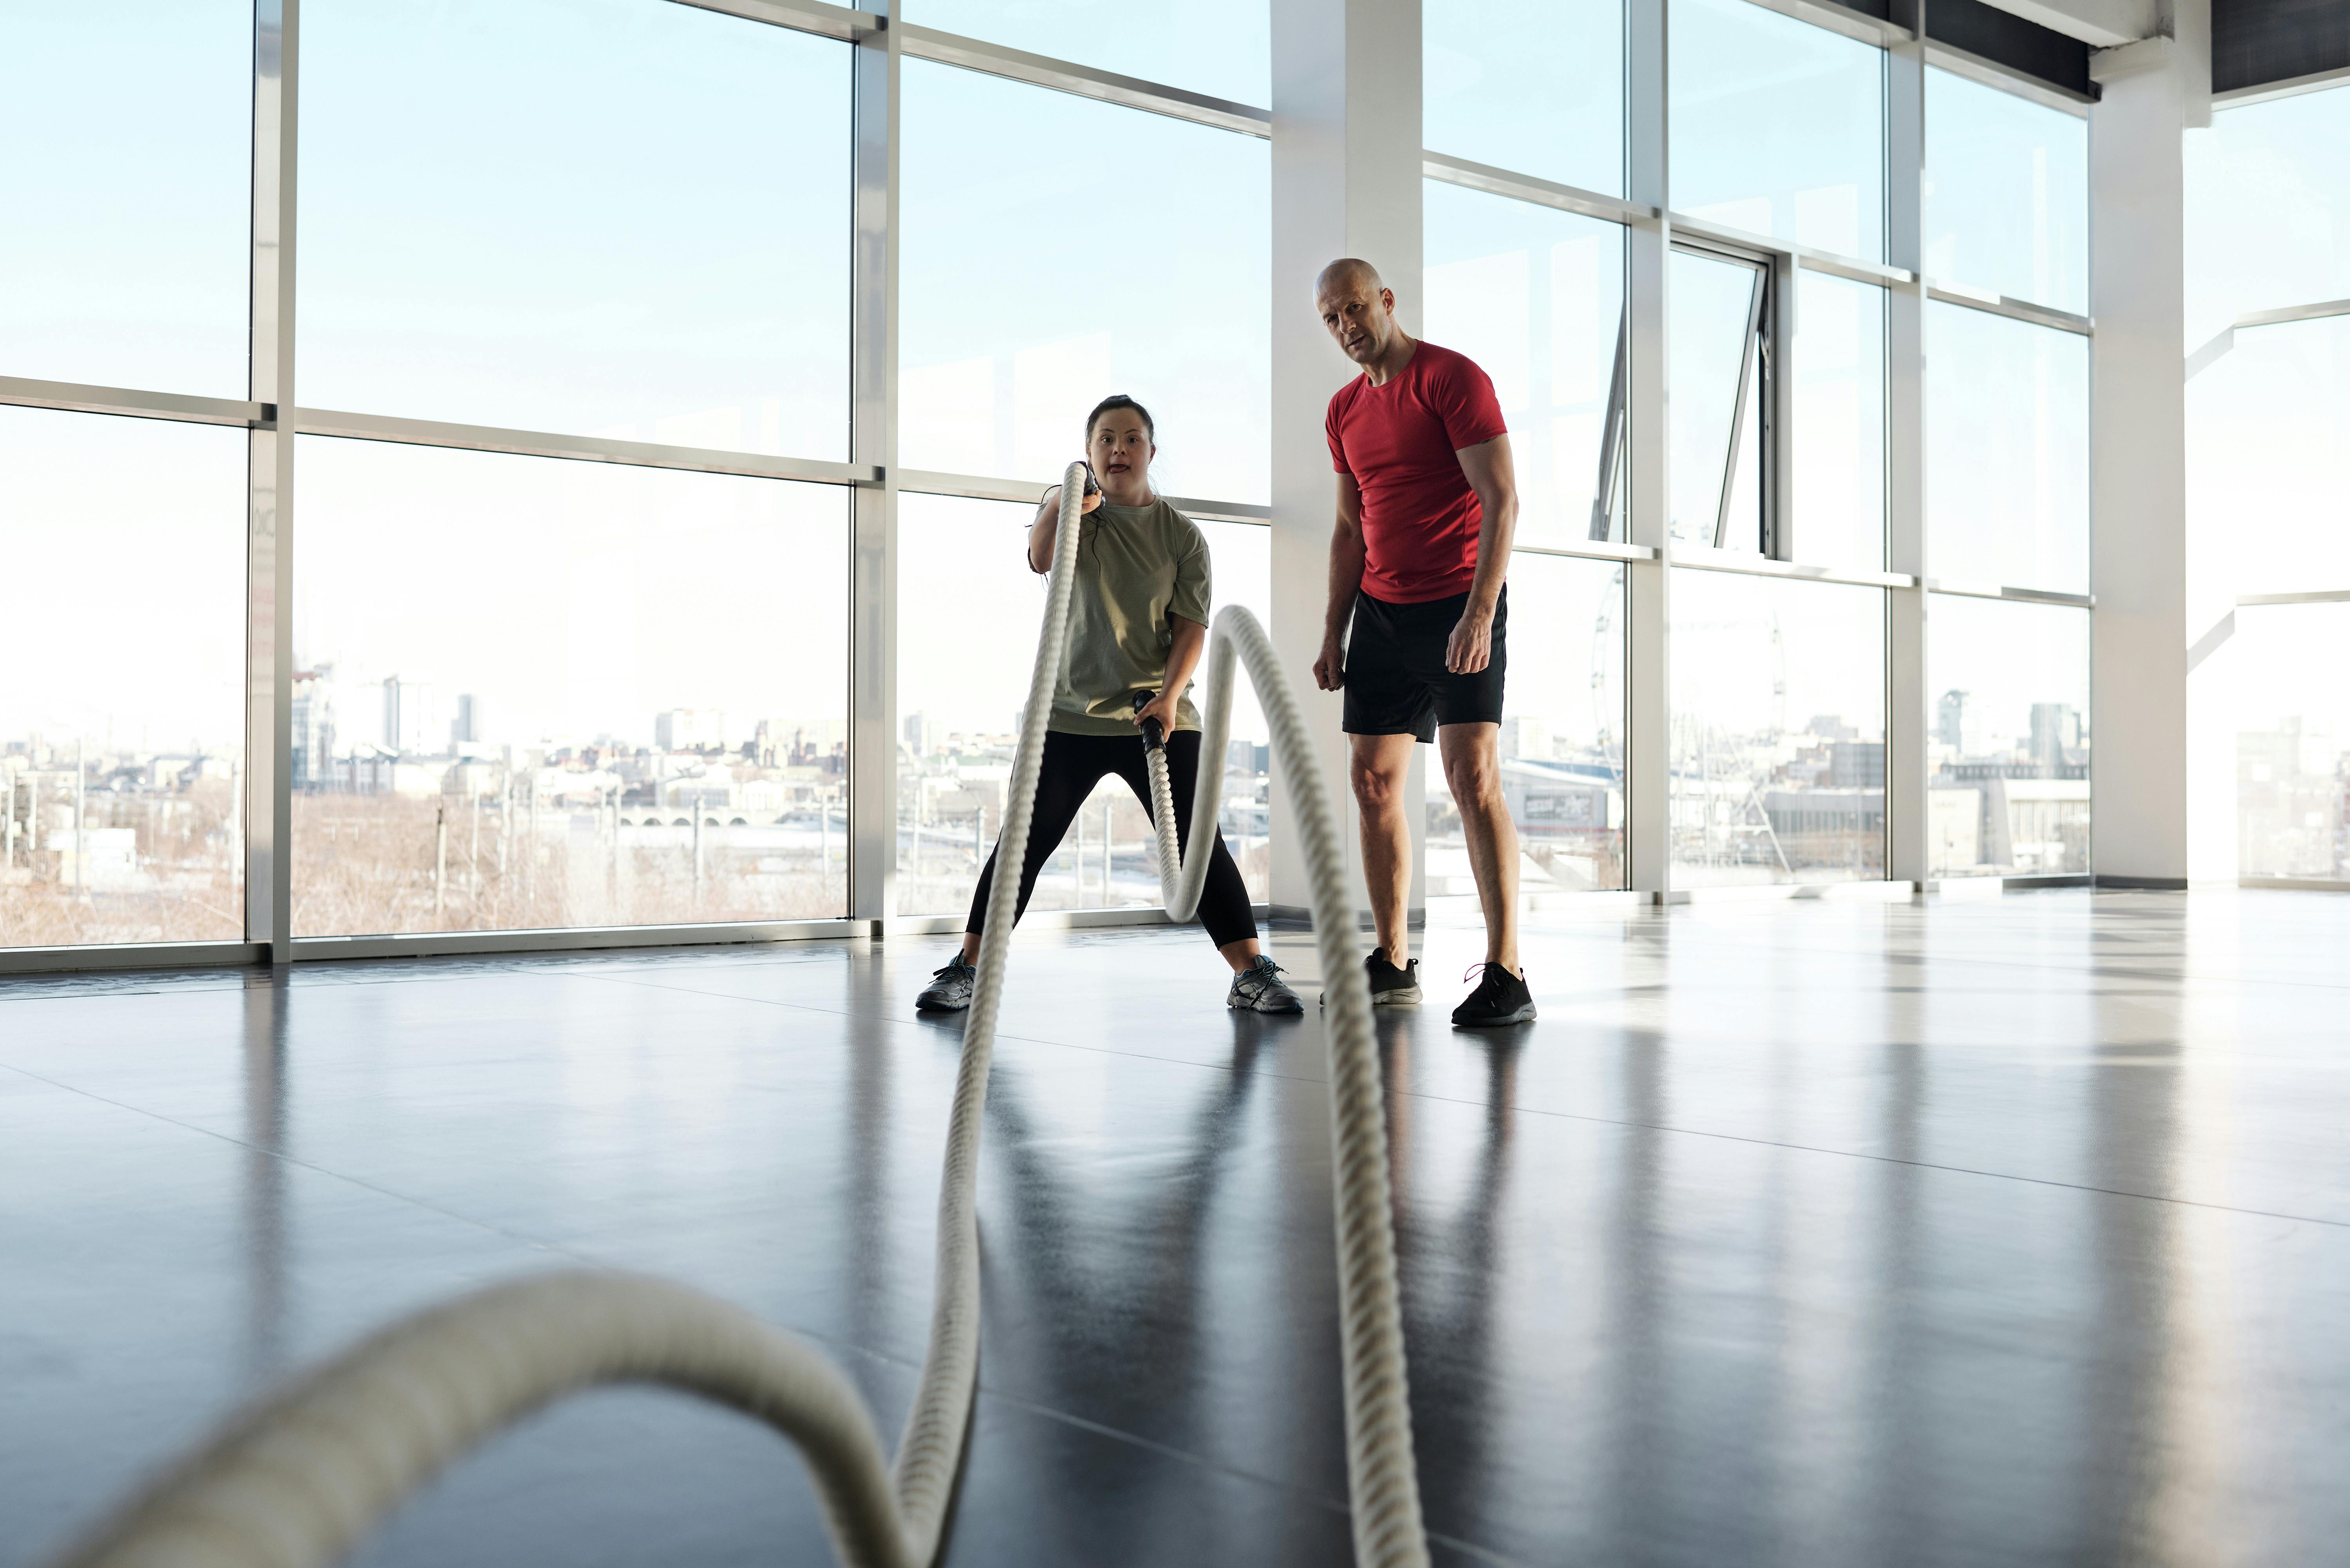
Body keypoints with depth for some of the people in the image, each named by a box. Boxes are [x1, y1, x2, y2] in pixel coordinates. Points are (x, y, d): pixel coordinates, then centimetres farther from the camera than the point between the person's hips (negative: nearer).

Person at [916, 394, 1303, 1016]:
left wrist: (1169, 696, -16)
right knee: (1024, 843, 0)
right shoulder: (1068, 505, 5)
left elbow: (1191, 626, -1)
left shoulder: (1182, 535, 4)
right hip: (1069, 713, 0)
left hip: (1158, 716, 0)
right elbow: (1040, 560, -16)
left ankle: (1253, 975, -1)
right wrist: (1062, 506, -36)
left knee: (1198, 845, -5)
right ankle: (966, 969, 9)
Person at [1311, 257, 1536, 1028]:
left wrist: (1480, 612, -24)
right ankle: (1393, 964, 14)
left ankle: (1506, 975, -13)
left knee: (1472, 775, -14)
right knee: (1373, 781, 5)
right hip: (1382, 612, 7)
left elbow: (1501, 502, -14)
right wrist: (1334, 633, 13)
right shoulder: (1344, 411, 14)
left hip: (1459, 605, -7)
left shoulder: (1453, 378, -8)